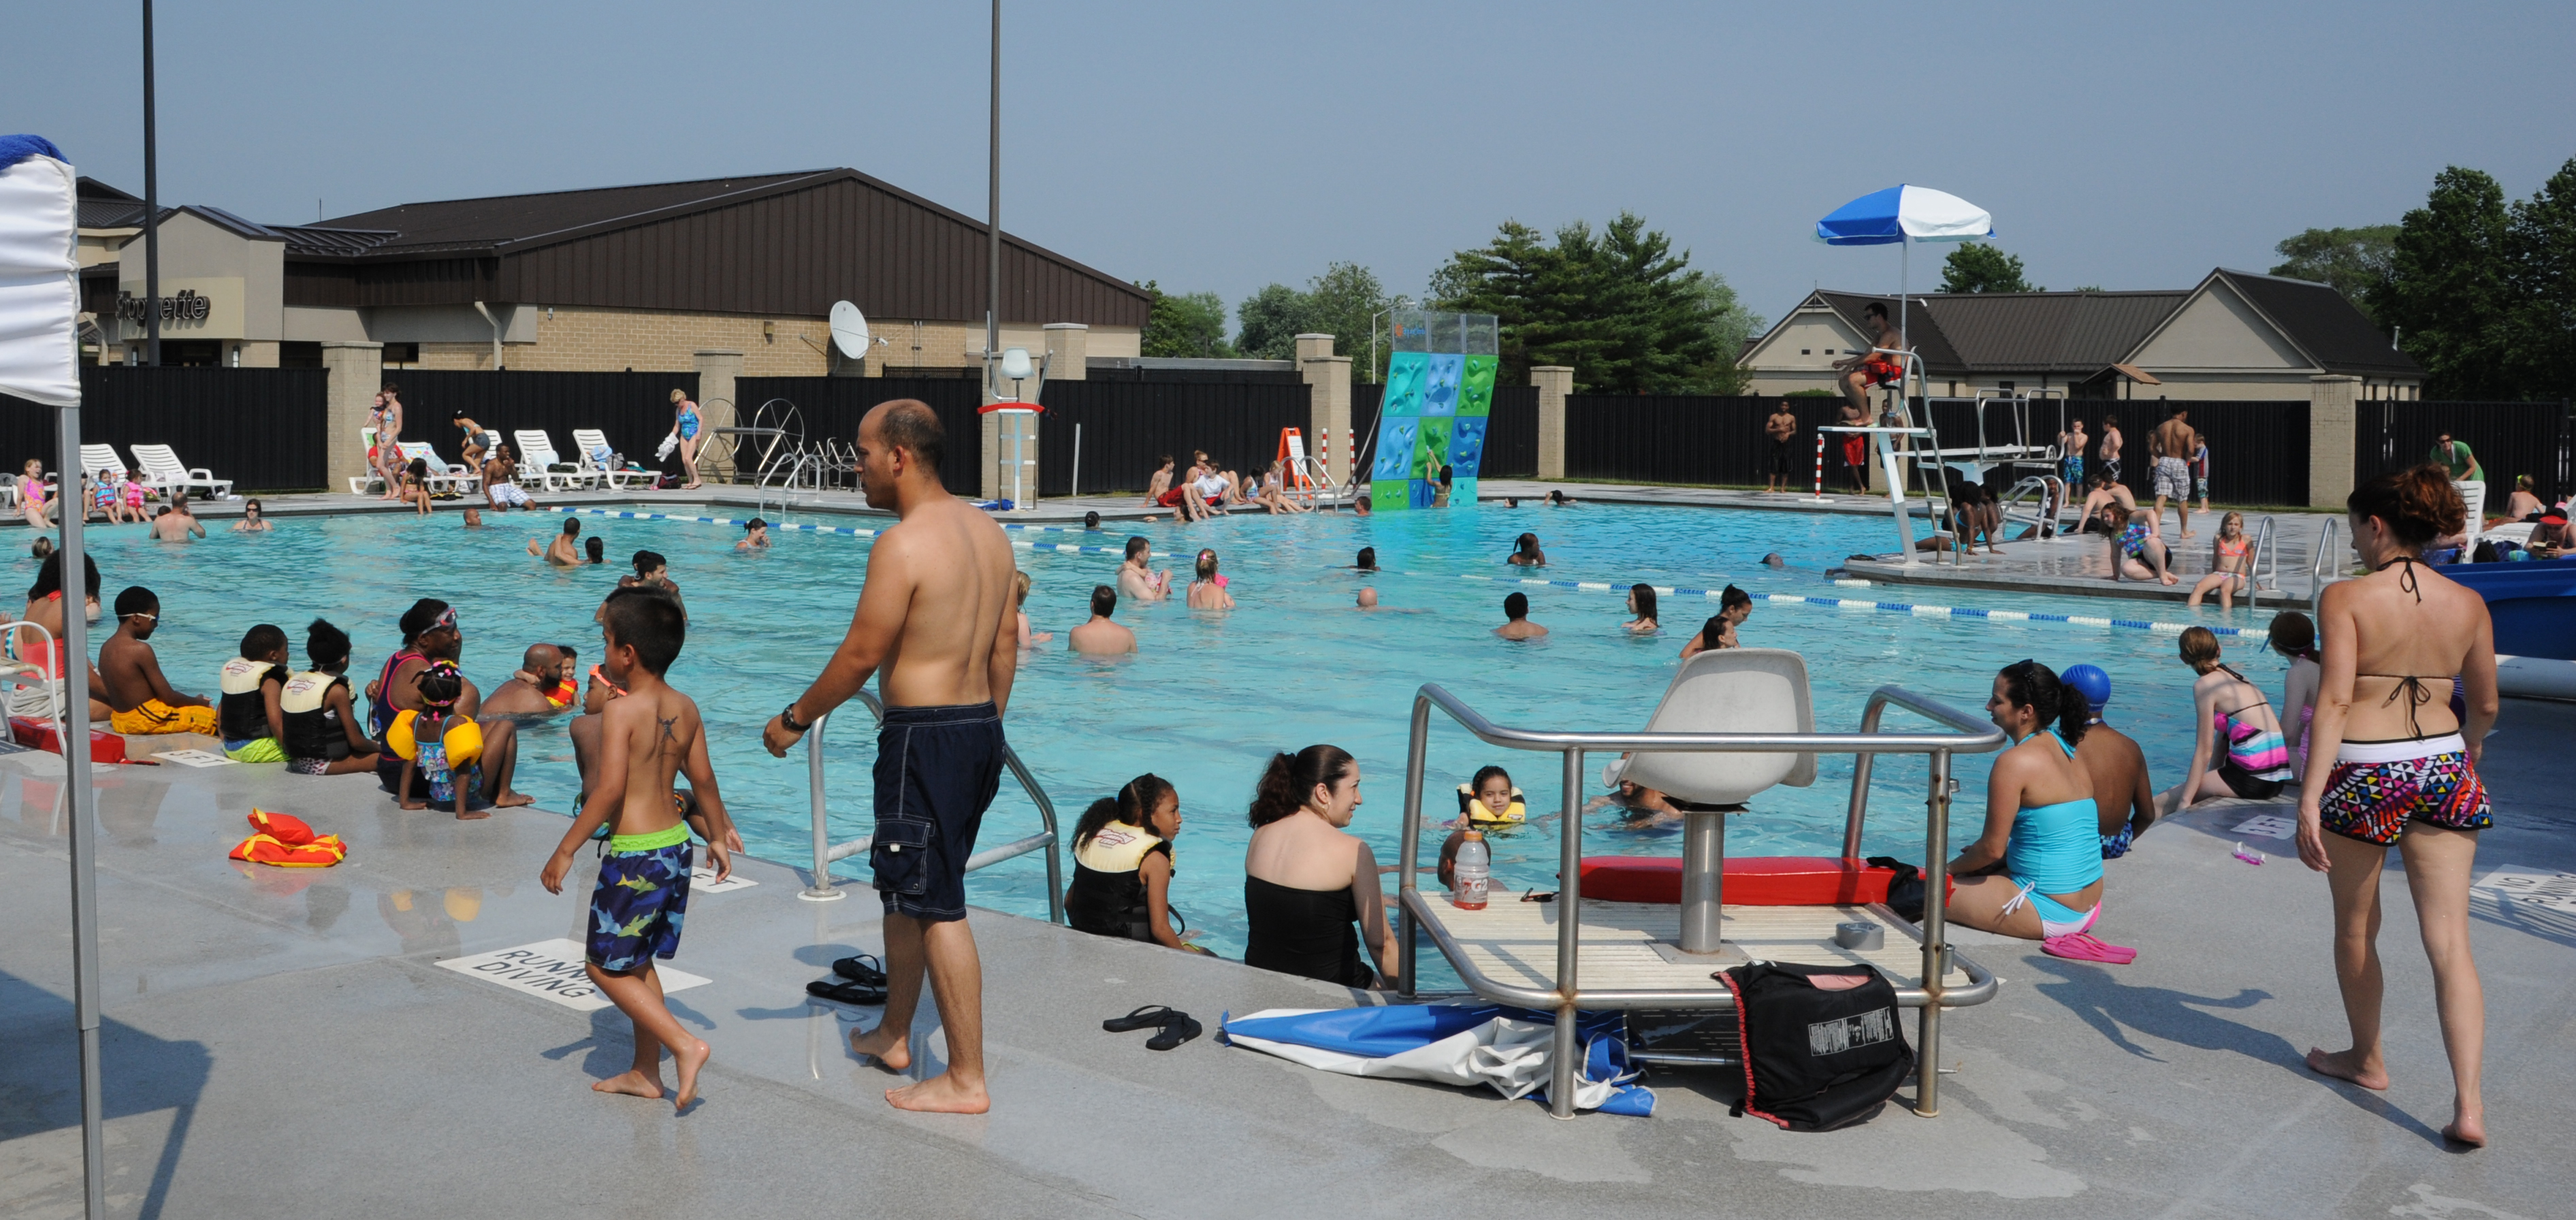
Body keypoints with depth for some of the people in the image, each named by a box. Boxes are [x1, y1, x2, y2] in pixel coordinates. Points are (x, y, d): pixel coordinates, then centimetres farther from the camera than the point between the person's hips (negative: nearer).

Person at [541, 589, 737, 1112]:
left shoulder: (621, 712, -16)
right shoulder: (685, 709, 5)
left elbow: (609, 789, -23)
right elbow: (703, 778, 13)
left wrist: (565, 851, -17)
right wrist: (718, 833, 27)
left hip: (633, 854, -8)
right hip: (676, 845, 8)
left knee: (603, 965, 4)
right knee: (638, 962, 19)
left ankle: (683, 1044, -5)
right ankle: (645, 1071, 25)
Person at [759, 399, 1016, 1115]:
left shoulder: (903, 544, -17)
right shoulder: (989, 532, 10)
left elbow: (861, 656, -14)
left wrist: (794, 720, -1)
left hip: (924, 735, -9)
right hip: (980, 726, 9)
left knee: (936, 905, -3)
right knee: (903, 885, 23)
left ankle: (966, 1081, 3)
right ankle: (893, 1036, 37)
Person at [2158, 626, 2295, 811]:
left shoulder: (2205, 685, -6)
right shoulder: (2232, 674, 17)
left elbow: (2204, 751, -7)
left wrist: (2185, 802, -4)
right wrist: (2212, 781, 28)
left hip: (2254, 778, -8)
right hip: (2278, 774, 8)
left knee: (2160, 803, -7)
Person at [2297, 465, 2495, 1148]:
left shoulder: (2346, 599, -10)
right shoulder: (2467, 605, 3)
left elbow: (2334, 701, -18)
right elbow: (2485, 706, 13)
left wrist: (2309, 798, -19)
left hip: (2362, 775, -4)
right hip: (2444, 771, 4)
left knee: (2356, 926, 18)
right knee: (2450, 942, 2)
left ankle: (2367, 1059, 35)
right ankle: (2469, 1103, -5)